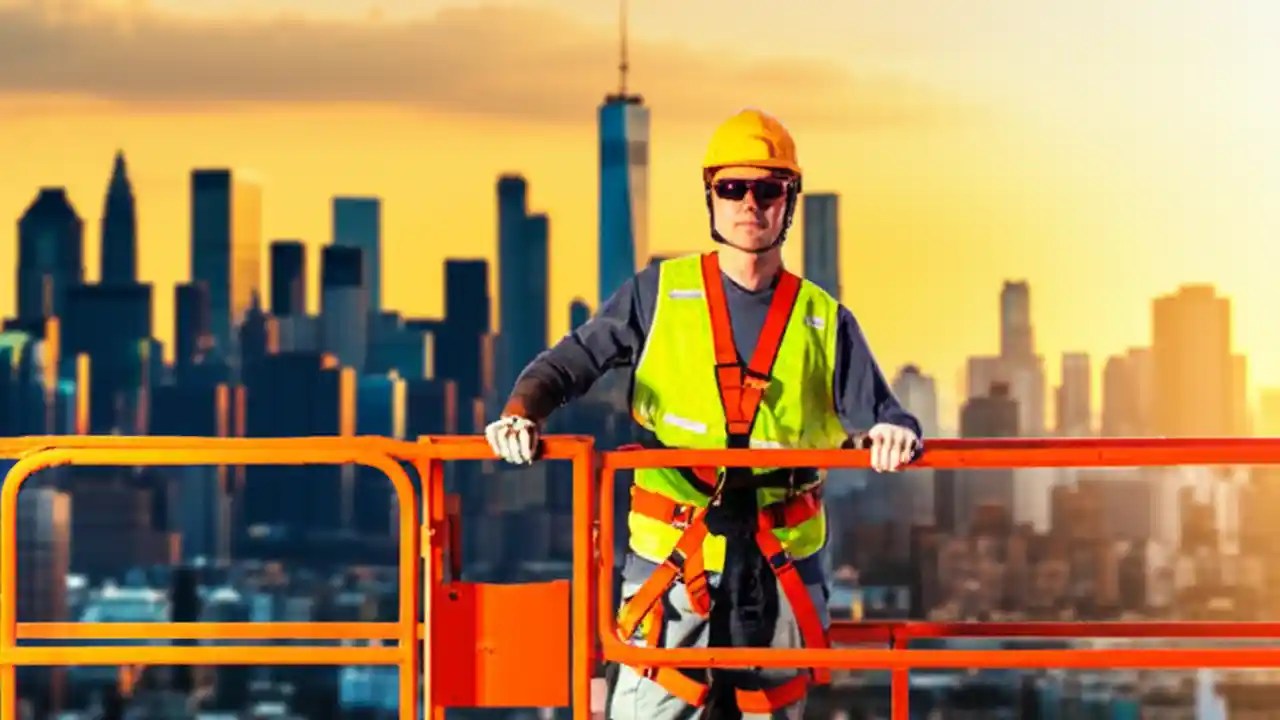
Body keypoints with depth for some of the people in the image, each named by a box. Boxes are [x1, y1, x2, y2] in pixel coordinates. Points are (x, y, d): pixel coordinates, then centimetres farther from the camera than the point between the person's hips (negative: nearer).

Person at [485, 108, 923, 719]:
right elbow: (574, 360, -3)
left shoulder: (823, 321, 7)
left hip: (779, 569, 3)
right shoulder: (660, 293, 2)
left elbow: (874, 416, 1)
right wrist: (523, 410, -24)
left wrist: (893, 434, -24)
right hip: (669, 556, -2)